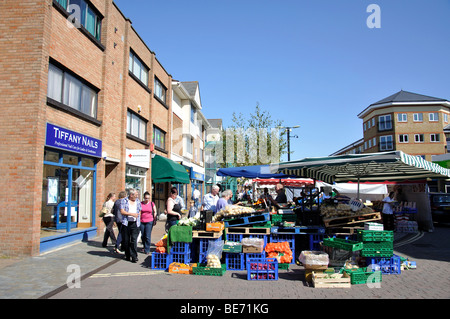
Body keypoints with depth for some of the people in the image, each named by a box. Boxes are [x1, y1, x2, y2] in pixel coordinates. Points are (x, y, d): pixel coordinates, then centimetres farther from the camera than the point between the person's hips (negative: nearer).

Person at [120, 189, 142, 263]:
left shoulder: (138, 201, 12)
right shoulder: (124, 201, 1)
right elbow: (122, 211, -7)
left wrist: (138, 220, 10)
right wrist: (131, 214, -14)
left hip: (135, 223, 1)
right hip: (126, 223, -1)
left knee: (134, 240, -7)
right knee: (126, 240, 6)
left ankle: (134, 257, -6)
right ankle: (127, 255, 21)